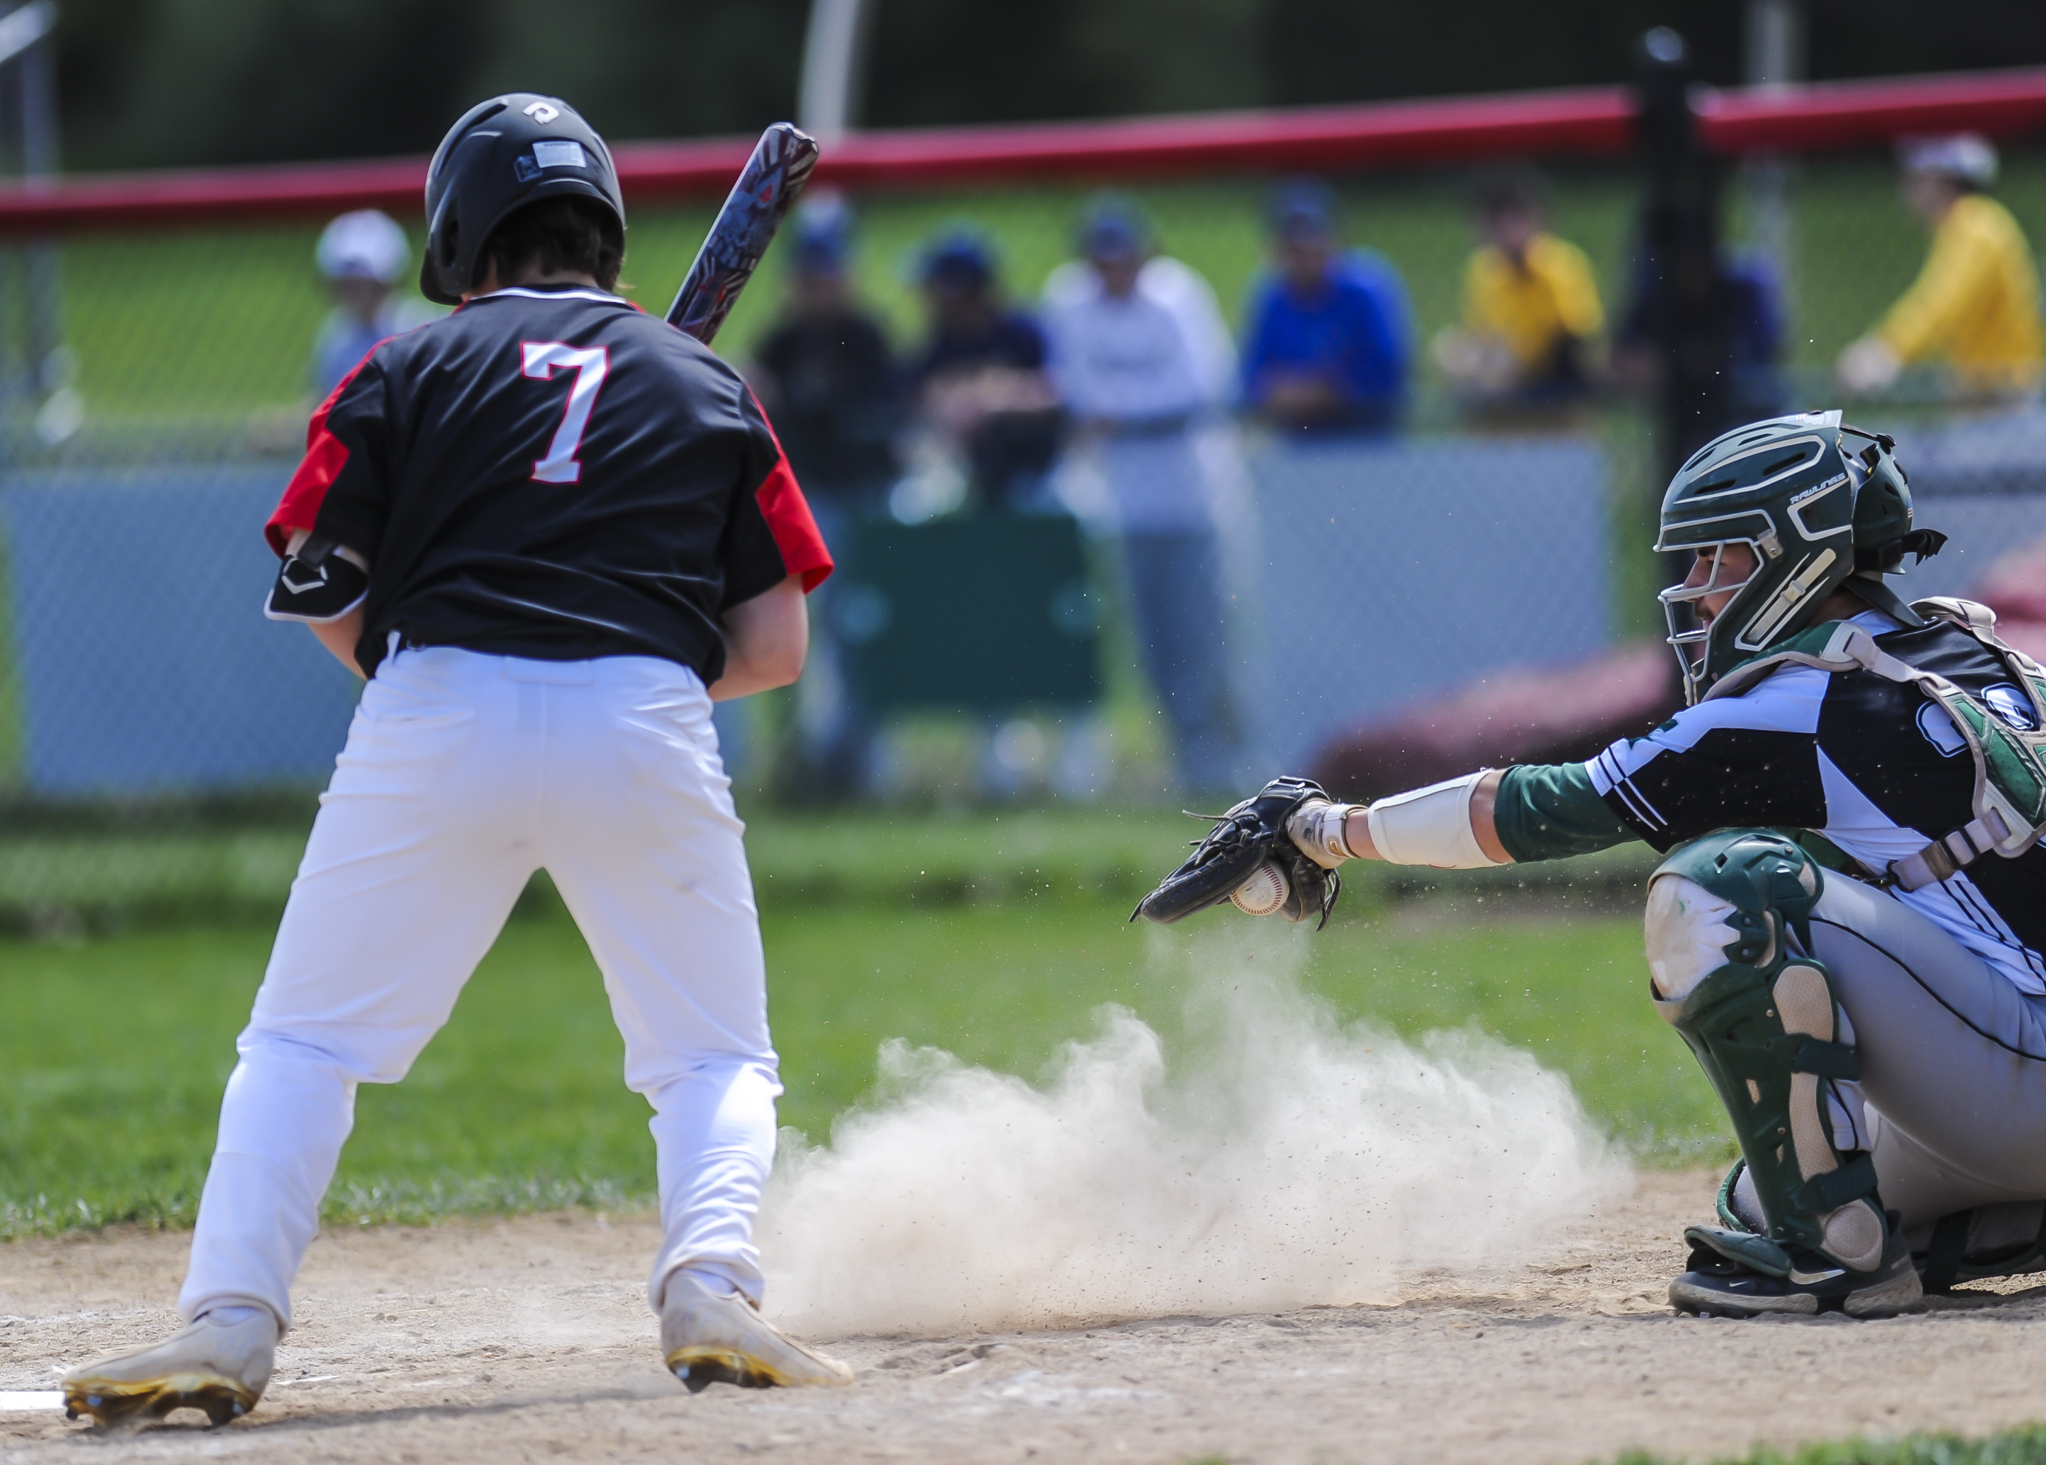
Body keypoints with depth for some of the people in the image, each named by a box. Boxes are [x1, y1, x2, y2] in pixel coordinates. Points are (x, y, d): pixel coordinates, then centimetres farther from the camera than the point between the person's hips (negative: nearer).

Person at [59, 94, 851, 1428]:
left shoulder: (411, 371, 12)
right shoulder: (710, 390, 18)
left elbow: (321, 599, 6)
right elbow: (776, 646, 13)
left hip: (436, 720, -1)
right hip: (648, 734, 1)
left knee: (302, 1042, 10)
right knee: (715, 1058, 14)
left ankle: (229, 1319, -5)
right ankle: (711, 1281, -11)